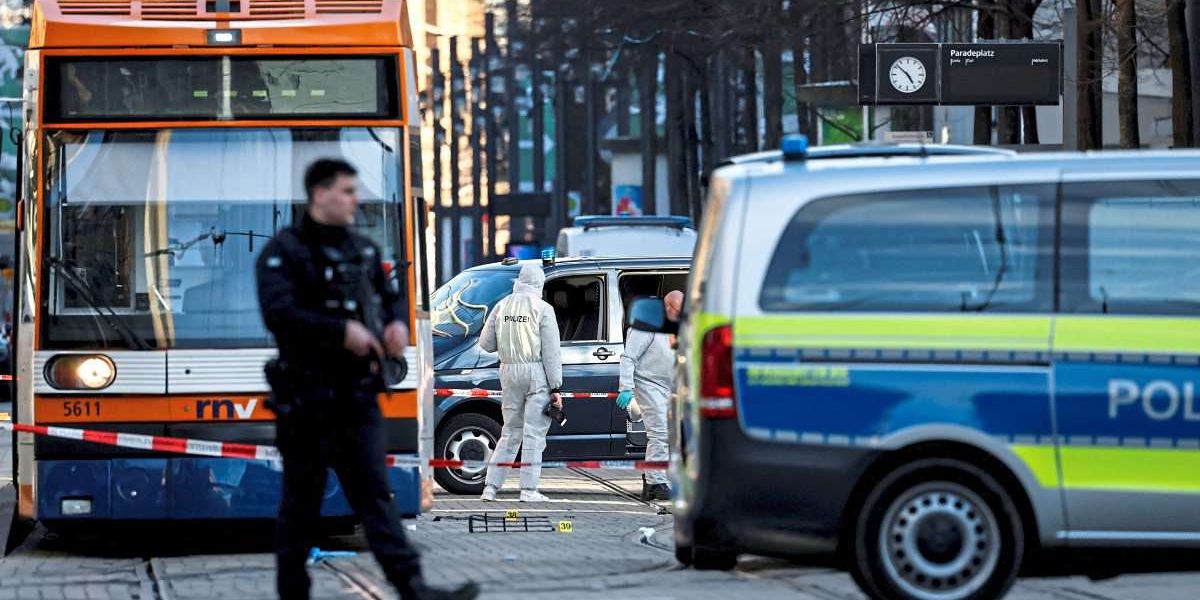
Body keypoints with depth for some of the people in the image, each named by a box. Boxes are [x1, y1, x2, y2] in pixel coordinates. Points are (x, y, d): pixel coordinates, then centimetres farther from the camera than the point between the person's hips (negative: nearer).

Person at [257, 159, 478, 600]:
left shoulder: (362, 250, 14)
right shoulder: (284, 252, -9)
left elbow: (391, 295, 25)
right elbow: (279, 313, -22)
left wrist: (397, 322, 1)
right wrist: (341, 331, -24)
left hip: (358, 396, 6)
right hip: (308, 398, -6)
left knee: (375, 493, 0)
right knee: (302, 501, 3)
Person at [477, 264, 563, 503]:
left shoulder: (502, 306, 6)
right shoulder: (542, 309, -7)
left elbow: (486, 343, 10)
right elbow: (551, 351, -8)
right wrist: (555, 388, -6)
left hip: (509, 372, 5)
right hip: (536, 373, -5)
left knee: (510, 432, 14)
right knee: (534, 433, -1)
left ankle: (491, 487, 10)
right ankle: (529, 489, -3)